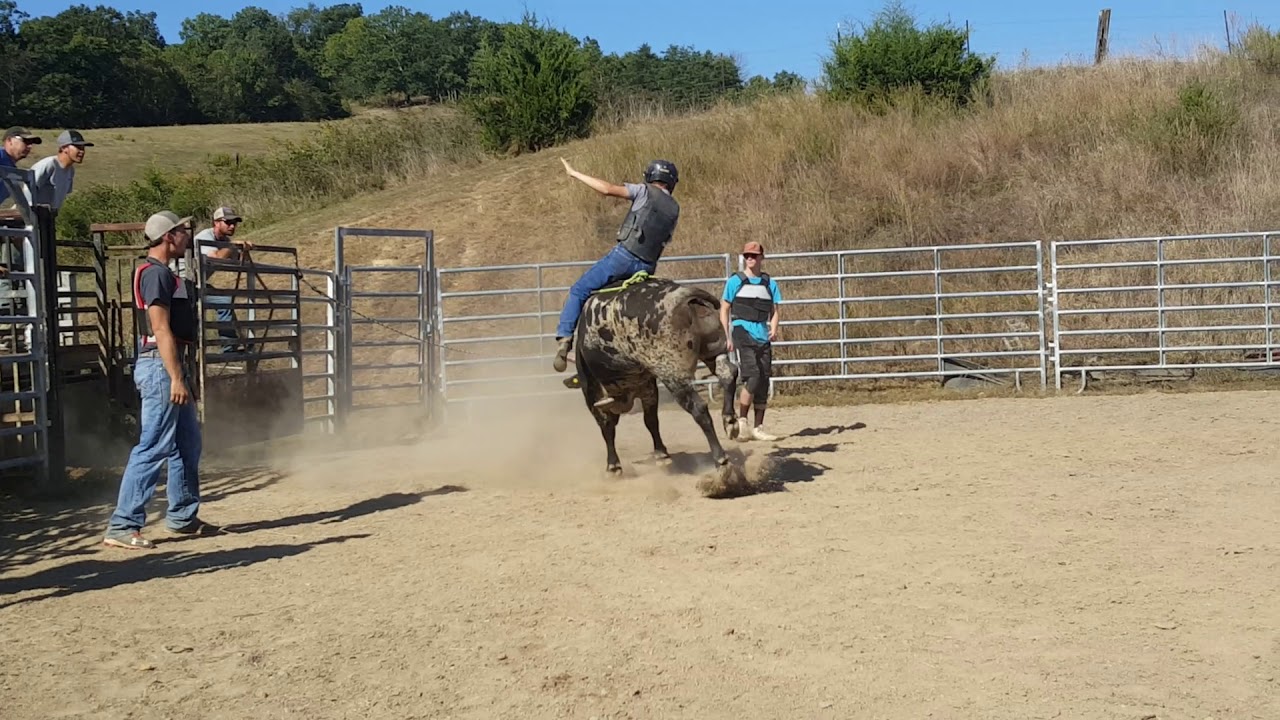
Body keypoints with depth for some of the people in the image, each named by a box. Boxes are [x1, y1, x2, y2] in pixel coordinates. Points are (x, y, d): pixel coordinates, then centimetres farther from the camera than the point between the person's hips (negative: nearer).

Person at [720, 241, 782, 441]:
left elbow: (774, 311, 13)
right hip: (742, 333, -4)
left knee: (764, 382, 4)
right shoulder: (735, 281, 3)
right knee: (752, 376, -19)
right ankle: (742, 422, -9)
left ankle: (758, 428, 12)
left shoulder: (770, 283, 11)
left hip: (763, 336, 4)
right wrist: (727, 337, -5)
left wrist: (774, 329, -7)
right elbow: (724, 310, 3)